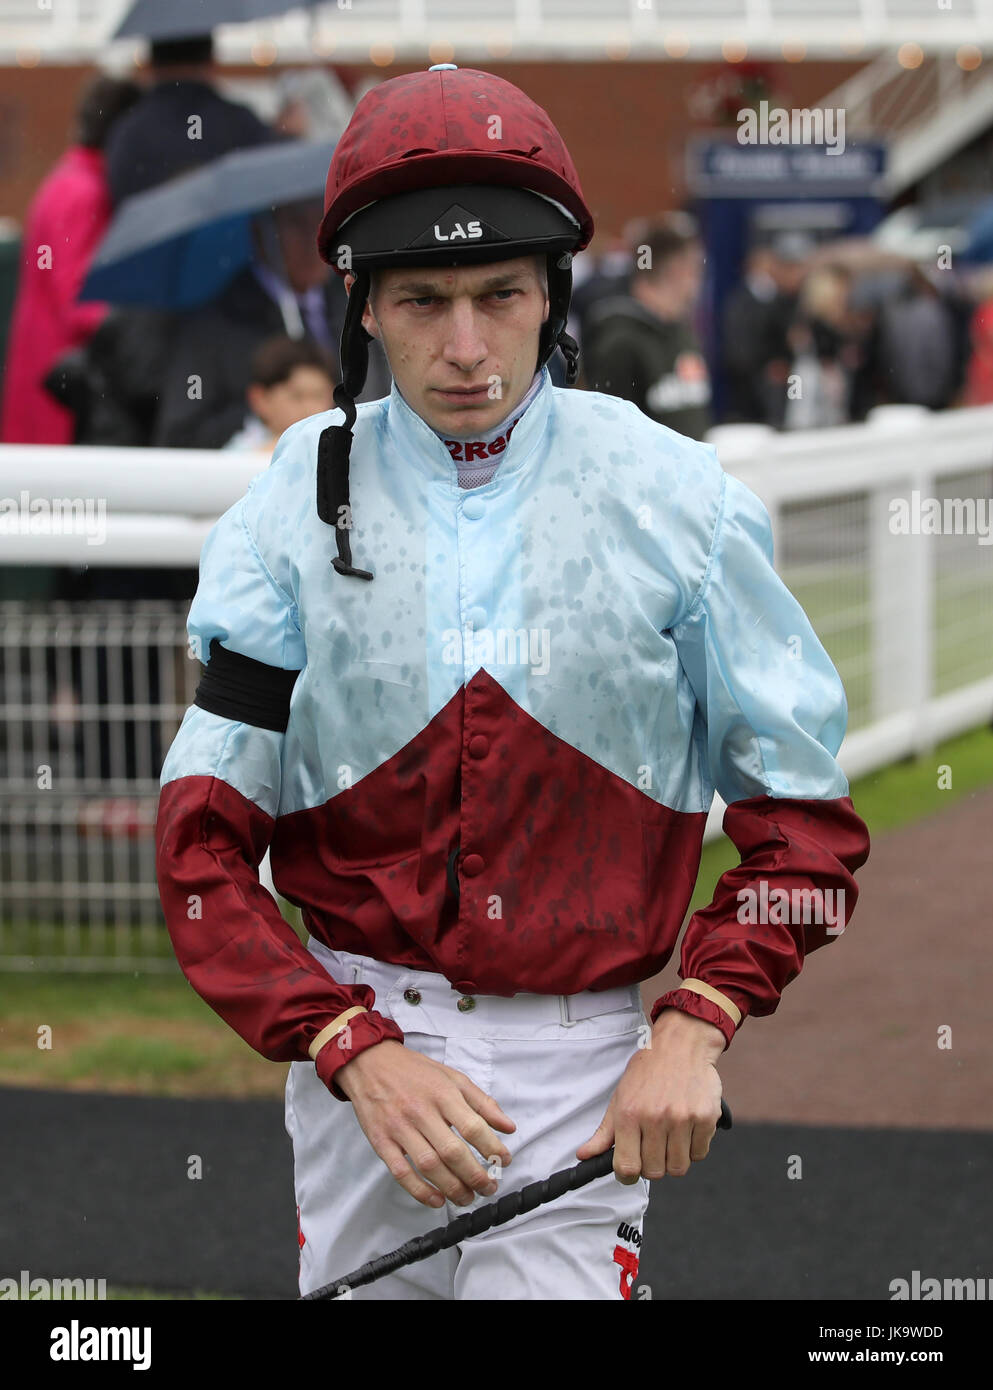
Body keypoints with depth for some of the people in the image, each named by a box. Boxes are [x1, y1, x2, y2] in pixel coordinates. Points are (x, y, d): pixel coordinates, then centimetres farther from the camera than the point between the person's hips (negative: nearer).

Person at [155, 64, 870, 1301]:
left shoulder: (674, 497, -3)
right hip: (352, 1036, 1)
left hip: (581, 1063, -1)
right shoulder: (297, 506, -3)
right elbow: (202, 849, -5)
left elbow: (804, 817, 1)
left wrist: (694, 1027, -12)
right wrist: (363, 1055, -17)